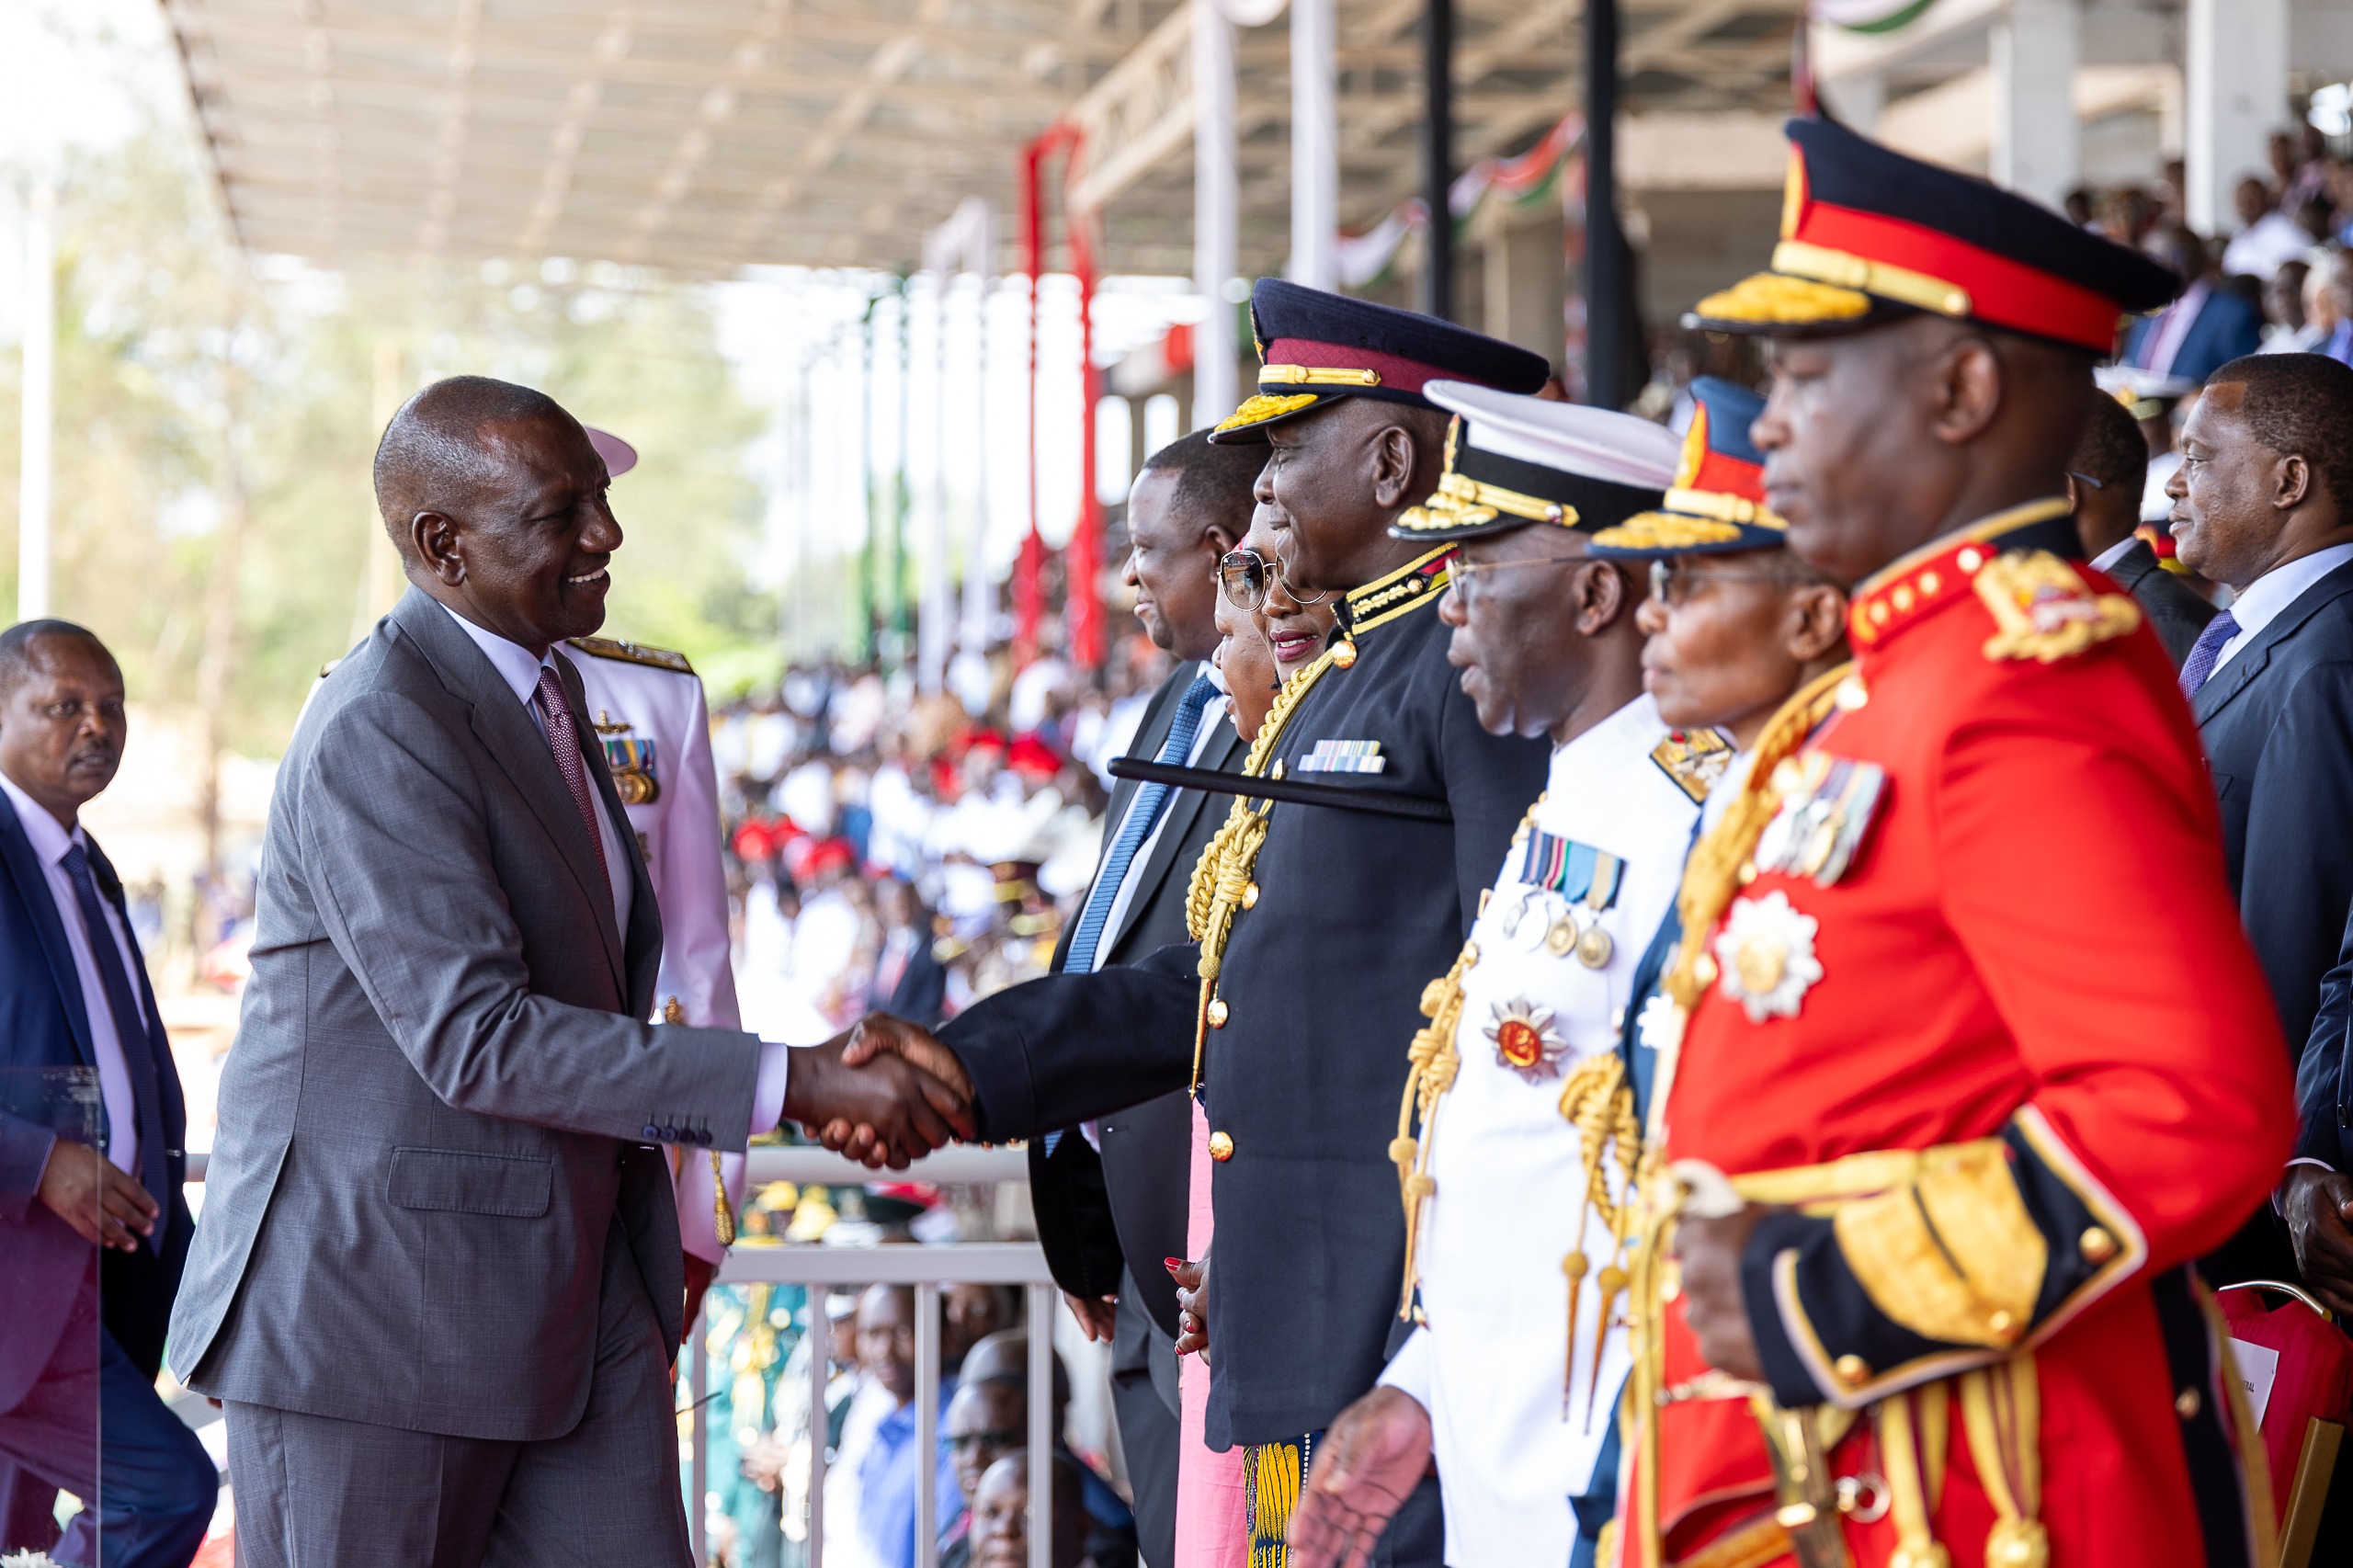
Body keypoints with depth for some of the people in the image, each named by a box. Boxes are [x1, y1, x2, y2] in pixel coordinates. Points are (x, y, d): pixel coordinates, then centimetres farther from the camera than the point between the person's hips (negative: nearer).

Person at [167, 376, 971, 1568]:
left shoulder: (544, 686, 12)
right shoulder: (377, 730, -19)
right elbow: (473, 1037, -27)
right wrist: (790, 1081, -28)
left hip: (573, 1285, 8)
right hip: (375, 1300, -8)